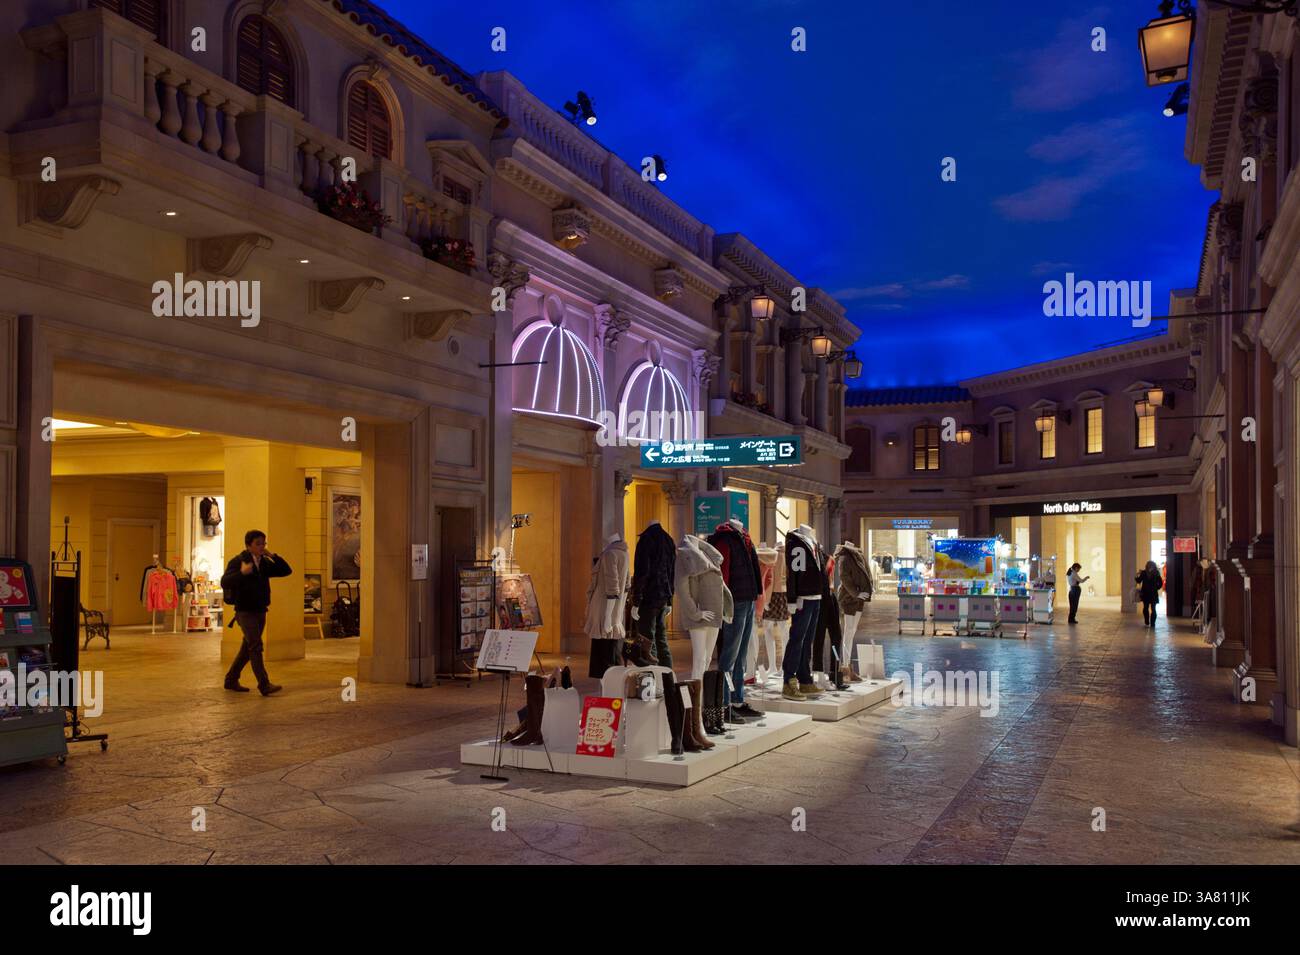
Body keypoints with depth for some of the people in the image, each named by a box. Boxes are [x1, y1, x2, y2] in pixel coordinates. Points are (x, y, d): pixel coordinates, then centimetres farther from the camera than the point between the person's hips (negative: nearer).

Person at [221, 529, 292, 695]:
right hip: (245, 611, -8)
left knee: (248, 648, 15)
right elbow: (224, 582, -19)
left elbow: (287, 571, 7)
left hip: (260, 611, 8)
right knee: (256, 647, -14)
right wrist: (242, 573, -34)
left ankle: (231, 680, 27)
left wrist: (272, 556, -3)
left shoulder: (265, 563, 11)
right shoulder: (237, 561, -8)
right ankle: (264, 684, -16)